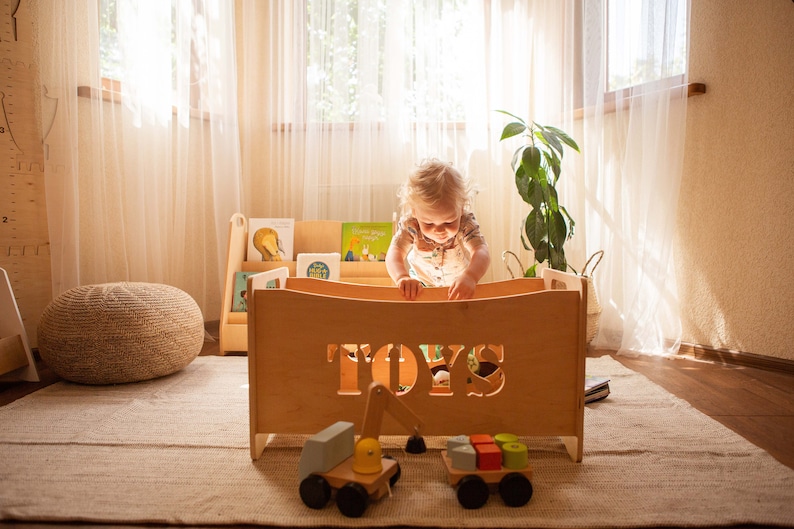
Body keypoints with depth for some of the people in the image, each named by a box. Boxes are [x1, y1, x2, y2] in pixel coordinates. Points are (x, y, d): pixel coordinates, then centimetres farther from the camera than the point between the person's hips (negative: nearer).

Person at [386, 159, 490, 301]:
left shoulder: (466, 224, -24)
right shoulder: (410, 225, -22)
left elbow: (481, 252, -37)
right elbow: (395, 252, -31)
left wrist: (470, 277, -58)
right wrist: (401, 277, -53)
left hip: (460, 286, 0)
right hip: (421, 286, 0)